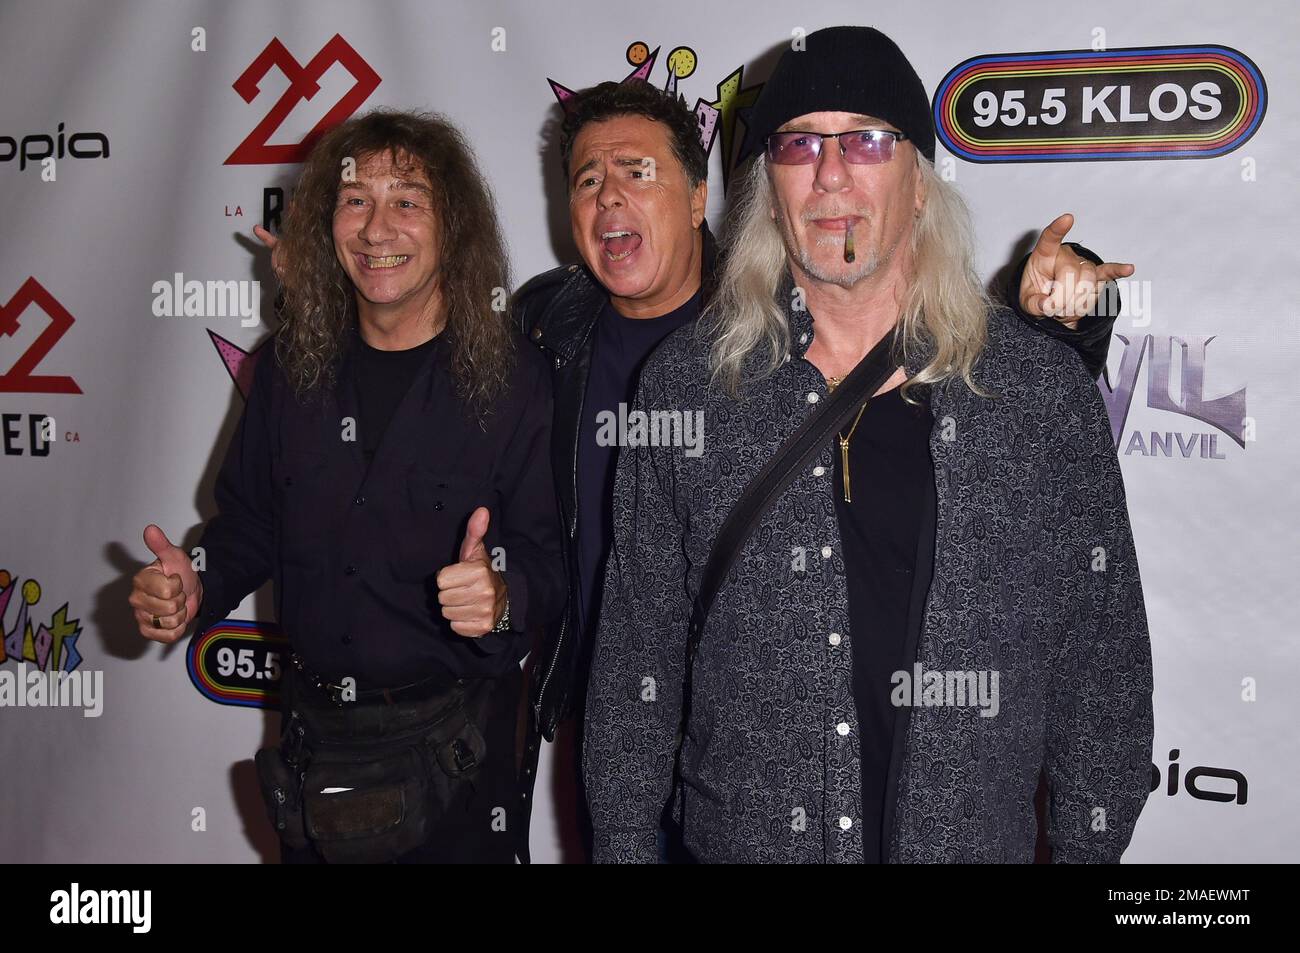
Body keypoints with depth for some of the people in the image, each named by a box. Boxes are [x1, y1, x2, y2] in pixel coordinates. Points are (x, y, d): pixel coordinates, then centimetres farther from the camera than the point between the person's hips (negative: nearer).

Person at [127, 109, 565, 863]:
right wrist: (198, 590, -9)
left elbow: (553, 558, -12)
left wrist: (504, 597, -33)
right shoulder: (293, 366, 0)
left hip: (451, 746, -4)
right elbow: (250, 523, 10)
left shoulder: (513, 380, -13)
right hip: (314, 734, 4)